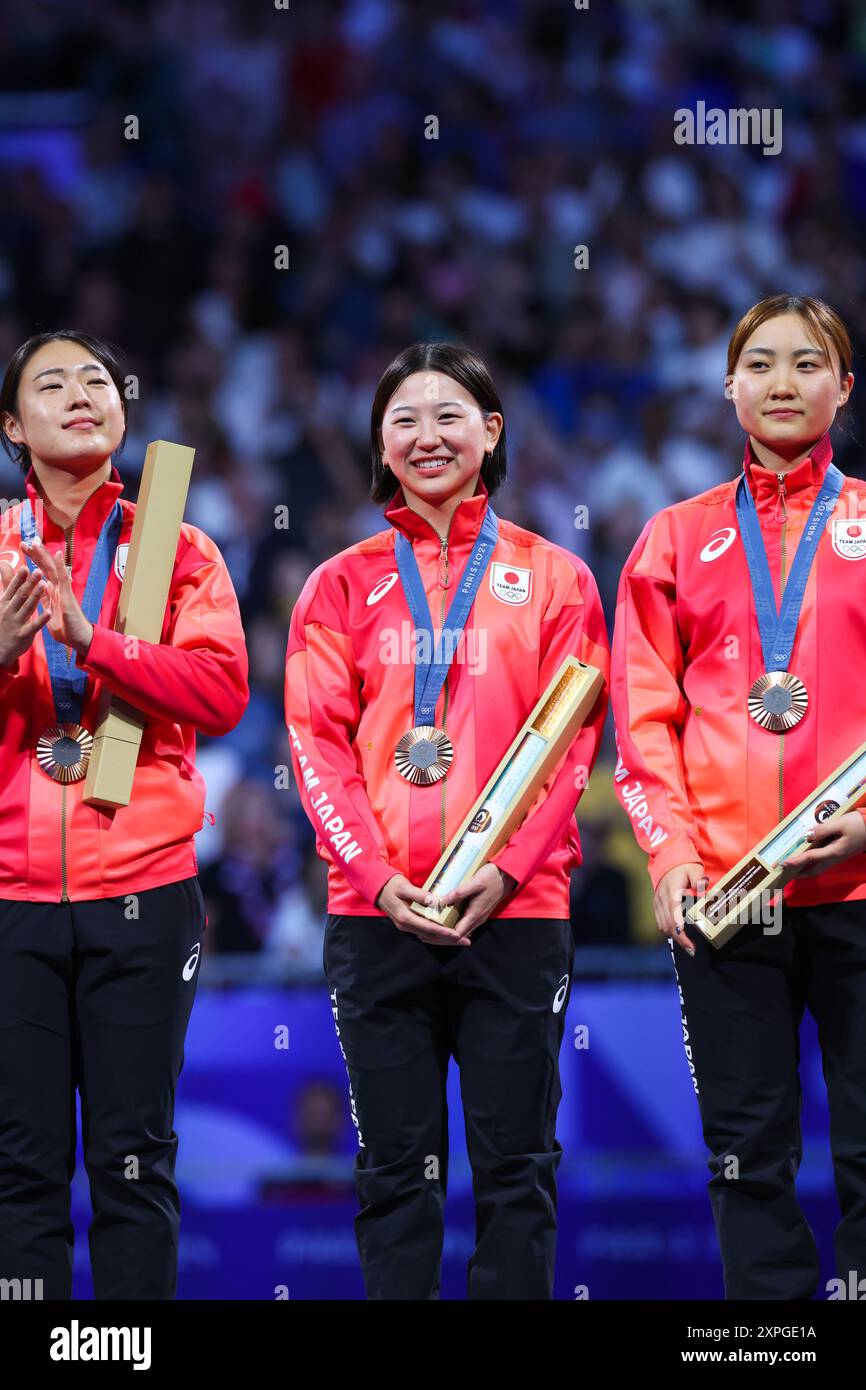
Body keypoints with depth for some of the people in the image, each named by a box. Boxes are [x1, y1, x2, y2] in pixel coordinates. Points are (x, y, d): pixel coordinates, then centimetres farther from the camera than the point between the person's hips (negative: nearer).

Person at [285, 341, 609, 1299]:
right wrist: (379, 877, -10)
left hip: (515, 910, -1)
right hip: (376, 911, 1)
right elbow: (318, 743, 4)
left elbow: (574, 739, 2)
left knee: (516, 1165, 0)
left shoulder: (552, 577, 9)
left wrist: (507, 867, -12)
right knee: (395, 1167, 3)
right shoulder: (342, 585, 12)